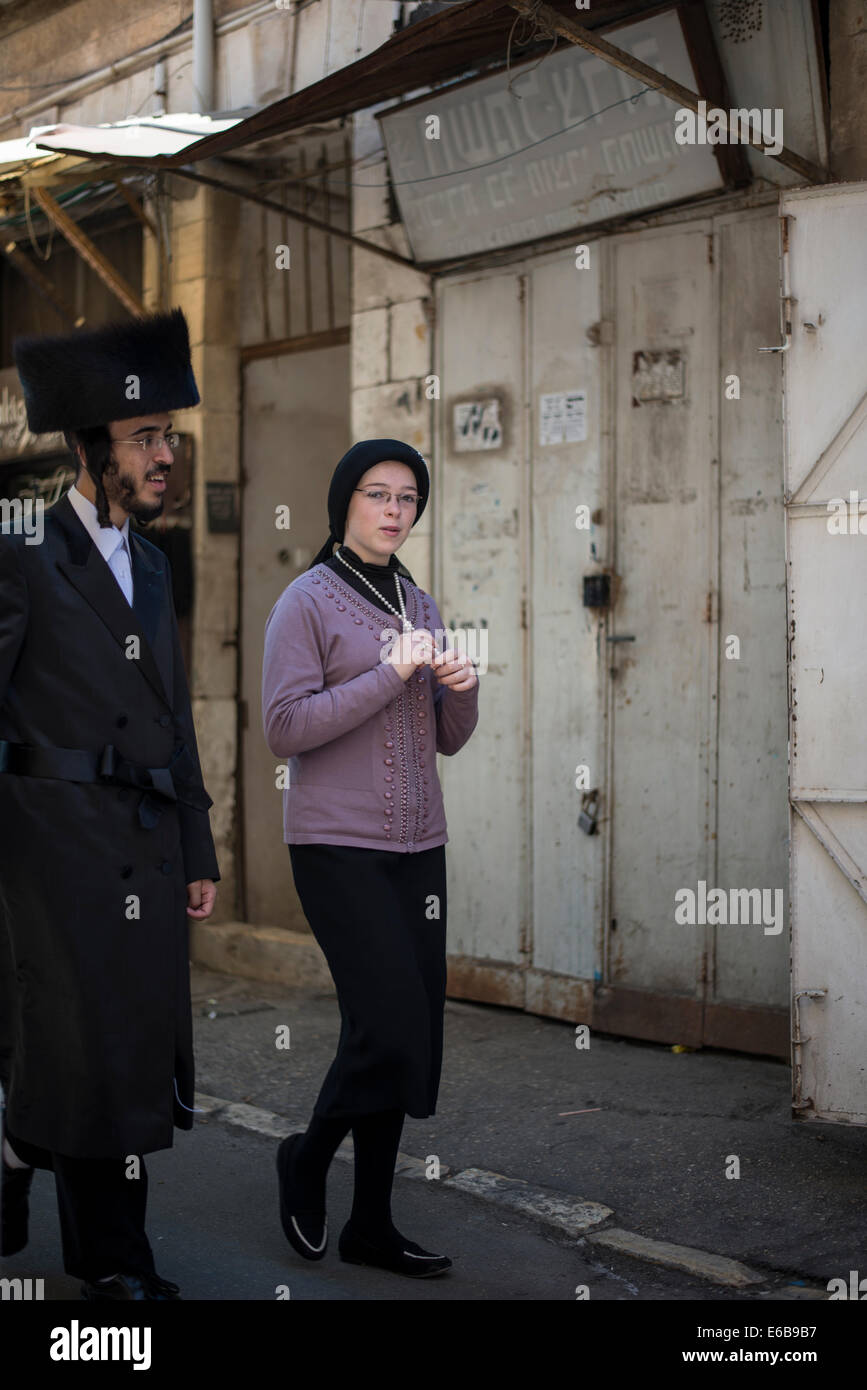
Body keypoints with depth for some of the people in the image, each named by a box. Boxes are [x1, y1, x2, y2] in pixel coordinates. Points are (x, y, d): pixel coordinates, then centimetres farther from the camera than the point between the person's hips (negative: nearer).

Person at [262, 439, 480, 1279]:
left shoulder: (419, 604, 15)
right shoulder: (307, 601, -4)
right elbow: (284, 728, -14)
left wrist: (460, 689, -3)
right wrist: (391, 675, -16)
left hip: (417, 846, 6)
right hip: (337, 845, -6)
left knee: (411, 1035, 4)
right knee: (390, 1027, -12)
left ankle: (372, 1225, 15)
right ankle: (308, 1160, 15)